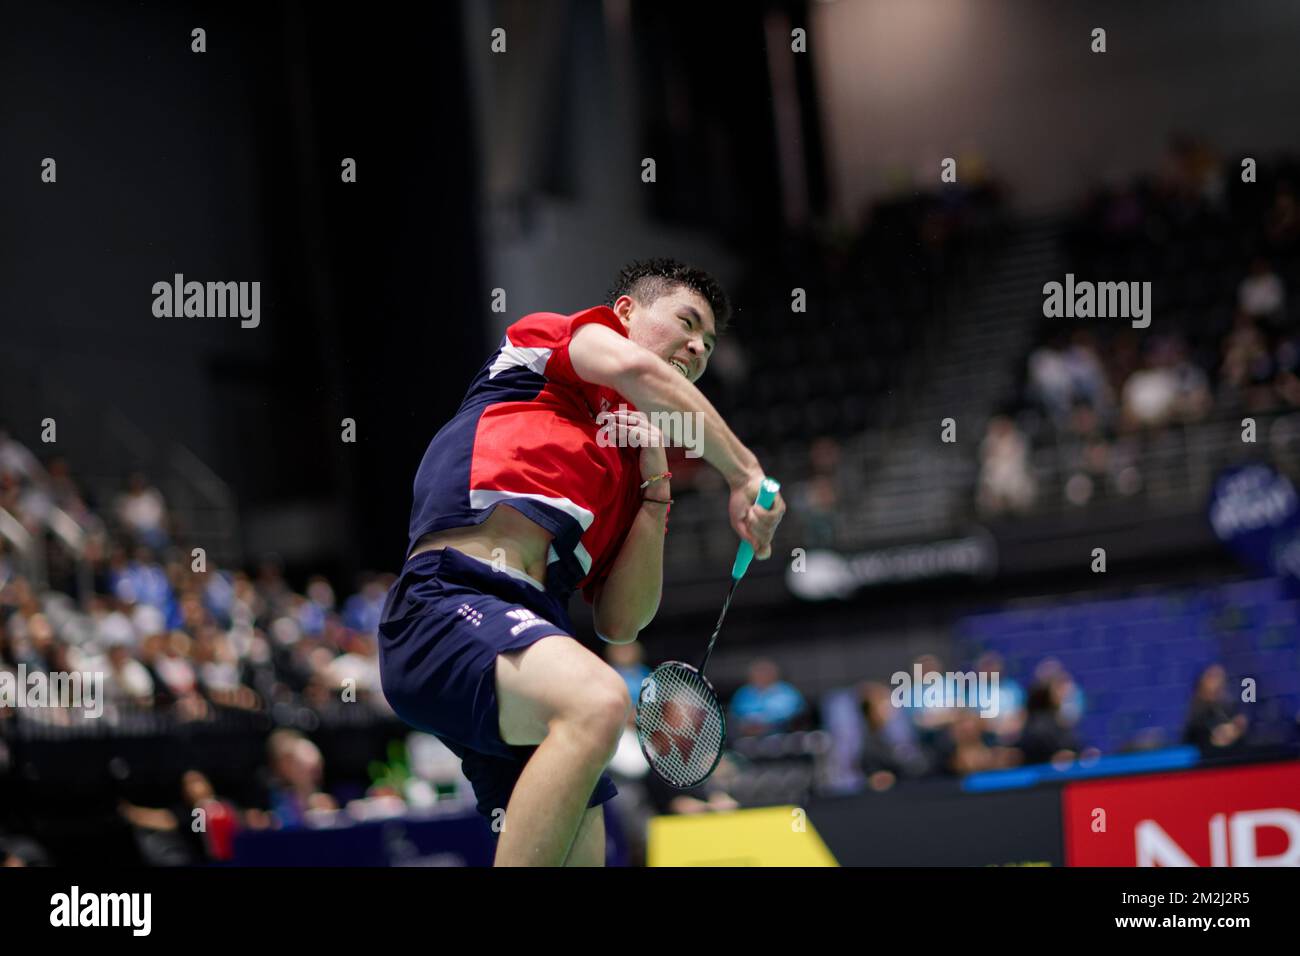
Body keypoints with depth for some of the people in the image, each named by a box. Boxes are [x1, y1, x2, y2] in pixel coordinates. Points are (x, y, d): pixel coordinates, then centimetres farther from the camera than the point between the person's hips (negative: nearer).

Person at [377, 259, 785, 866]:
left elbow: (619, 621, 19)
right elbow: (635, 368, -6)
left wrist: (656, 486, 10)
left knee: (581, 853, 0)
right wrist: (744, 474, -3)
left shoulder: (630, 470, 33)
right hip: (450, 594, -8)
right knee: (598, 700, -35)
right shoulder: (553, 335, 18)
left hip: (532, 623, 8)